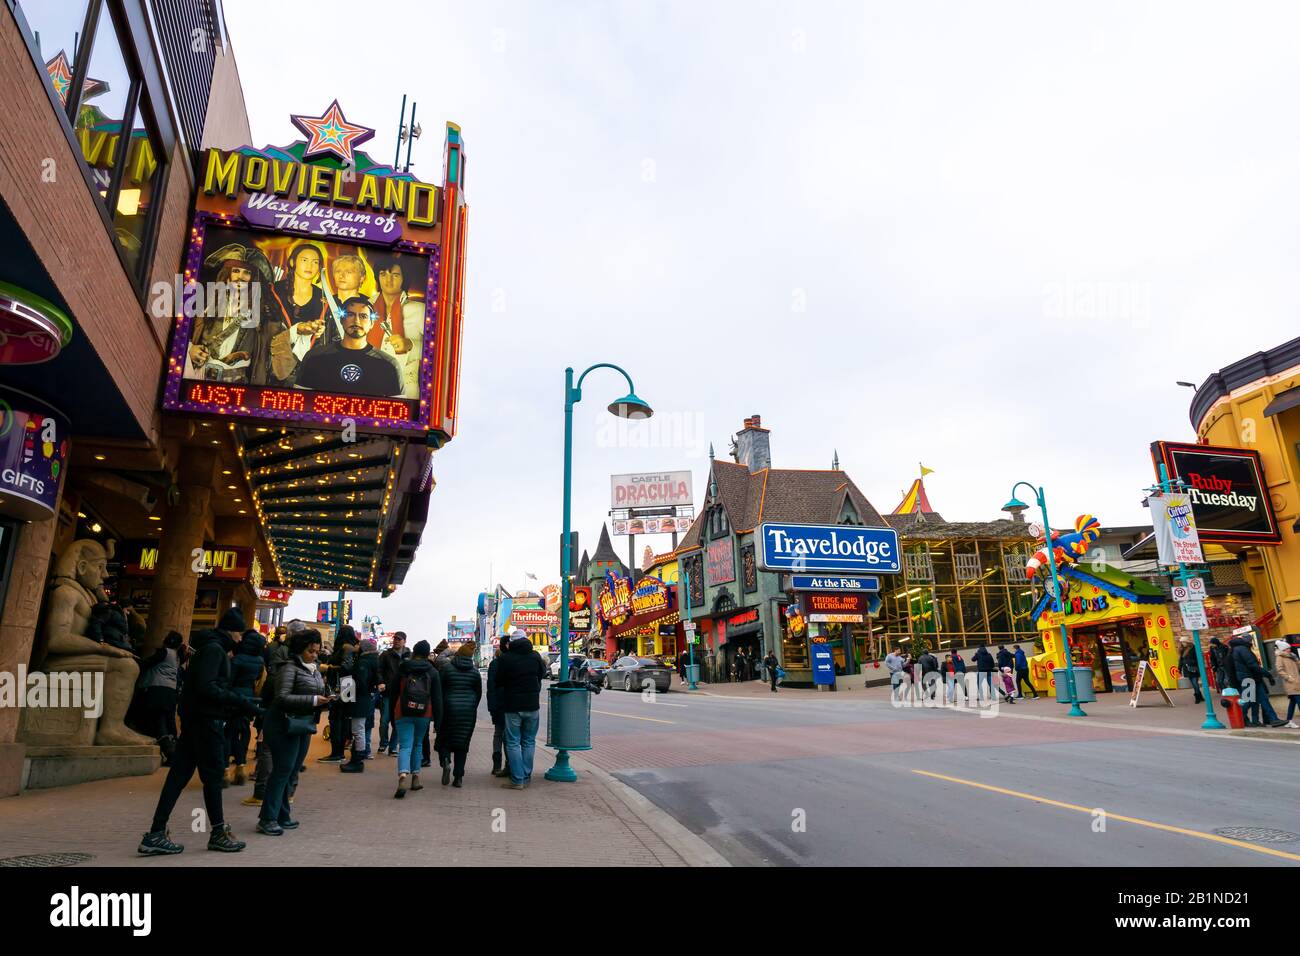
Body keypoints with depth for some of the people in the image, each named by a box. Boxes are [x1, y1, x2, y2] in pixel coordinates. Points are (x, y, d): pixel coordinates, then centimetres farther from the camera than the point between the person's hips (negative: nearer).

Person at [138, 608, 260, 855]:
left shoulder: (213, 647, 15)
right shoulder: (214, 648, -15)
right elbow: (207, 687, -24)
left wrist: (239, 705, 13)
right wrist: (241, 703, -21)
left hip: (196, 718, 9)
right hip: (205, 718, -9)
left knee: (179, 774, 8)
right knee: (213, 774, 1)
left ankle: (156, 834, 11)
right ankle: (218, 833, 12)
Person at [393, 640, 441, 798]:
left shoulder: (402, 668, 2)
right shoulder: (432, 672, 2)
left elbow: (394, 691, 11)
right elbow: (437, 698, 0)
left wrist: (392, 712, 23)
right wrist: (437, 720, 4)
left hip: (404, 713, -1)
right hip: (424, 714, 1)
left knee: (405, 746, -5)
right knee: (418, 744, 19)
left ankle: (403, 777, -27)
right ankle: (415, 778, 21)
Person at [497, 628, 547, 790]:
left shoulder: (506, 658, -11)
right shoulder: (535, 656, -2)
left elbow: (499, 680, 0)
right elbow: (542, 674, 13)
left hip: (512, 705, -3)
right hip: (532, 705, 3)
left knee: (513, 742, 4)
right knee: (529, 742, 13)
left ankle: (517, 780, 1)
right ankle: (526, 777, 15)